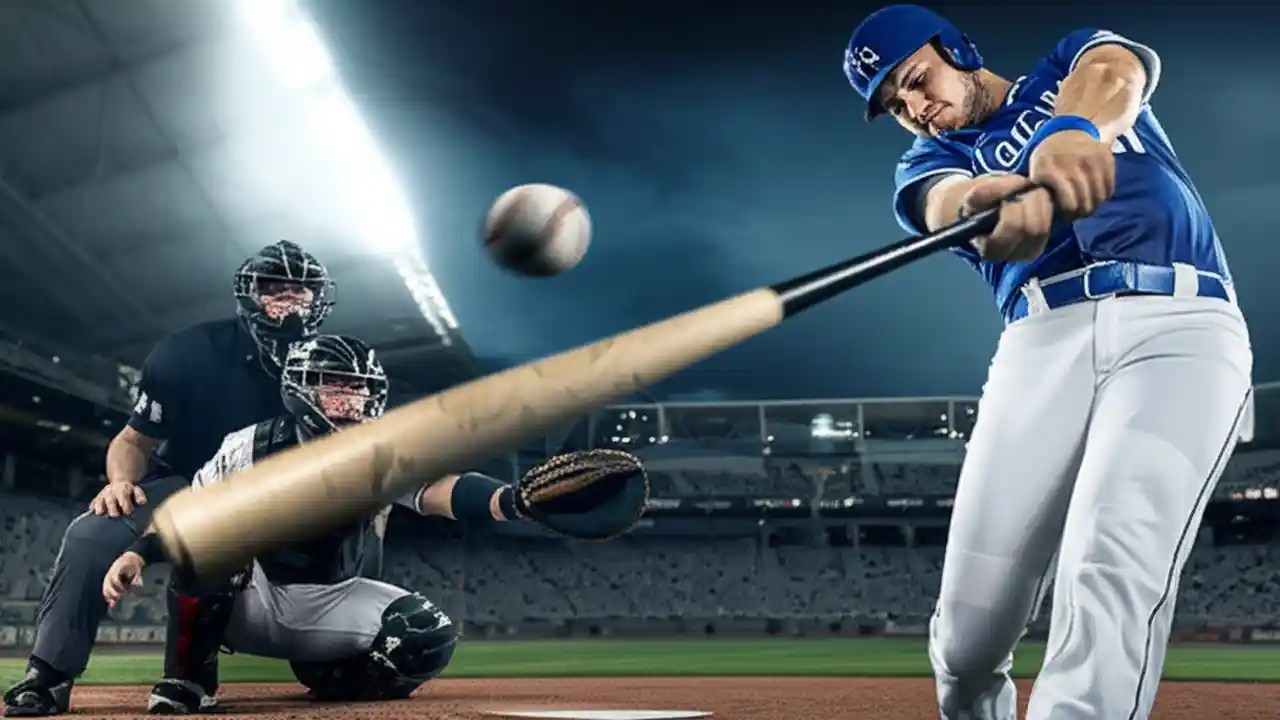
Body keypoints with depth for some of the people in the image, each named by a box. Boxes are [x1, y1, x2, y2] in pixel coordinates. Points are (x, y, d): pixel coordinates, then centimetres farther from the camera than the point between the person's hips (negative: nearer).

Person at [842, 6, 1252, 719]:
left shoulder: (1070, 65, 20)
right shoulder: (927, 164, 20)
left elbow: (1117, 71, -6)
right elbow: (948, 204, -6)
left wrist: (1071, 130, -32)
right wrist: (992, 199, -33)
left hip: (1181, 322, -1)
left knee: (1114, 571, -26)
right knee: (967, 635, -5)